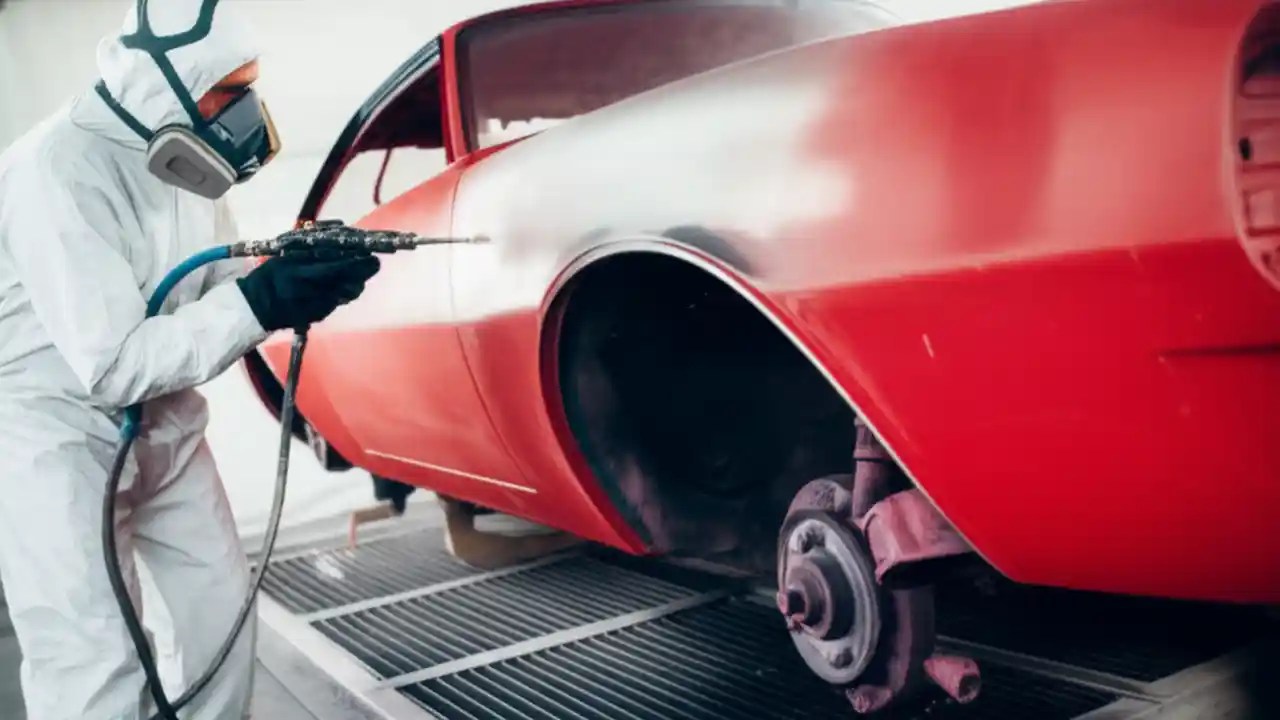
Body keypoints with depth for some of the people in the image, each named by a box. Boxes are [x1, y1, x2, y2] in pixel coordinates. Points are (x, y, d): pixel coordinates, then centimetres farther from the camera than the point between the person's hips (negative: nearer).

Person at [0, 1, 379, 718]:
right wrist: (262, 303, -33)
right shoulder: (59, 172, -25)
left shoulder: (184, 155, -2)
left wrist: (299, 265, -14)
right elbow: (113, 364, -28)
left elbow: (220, 284, 7)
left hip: (163, 424, 8)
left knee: (220, 602, 13)